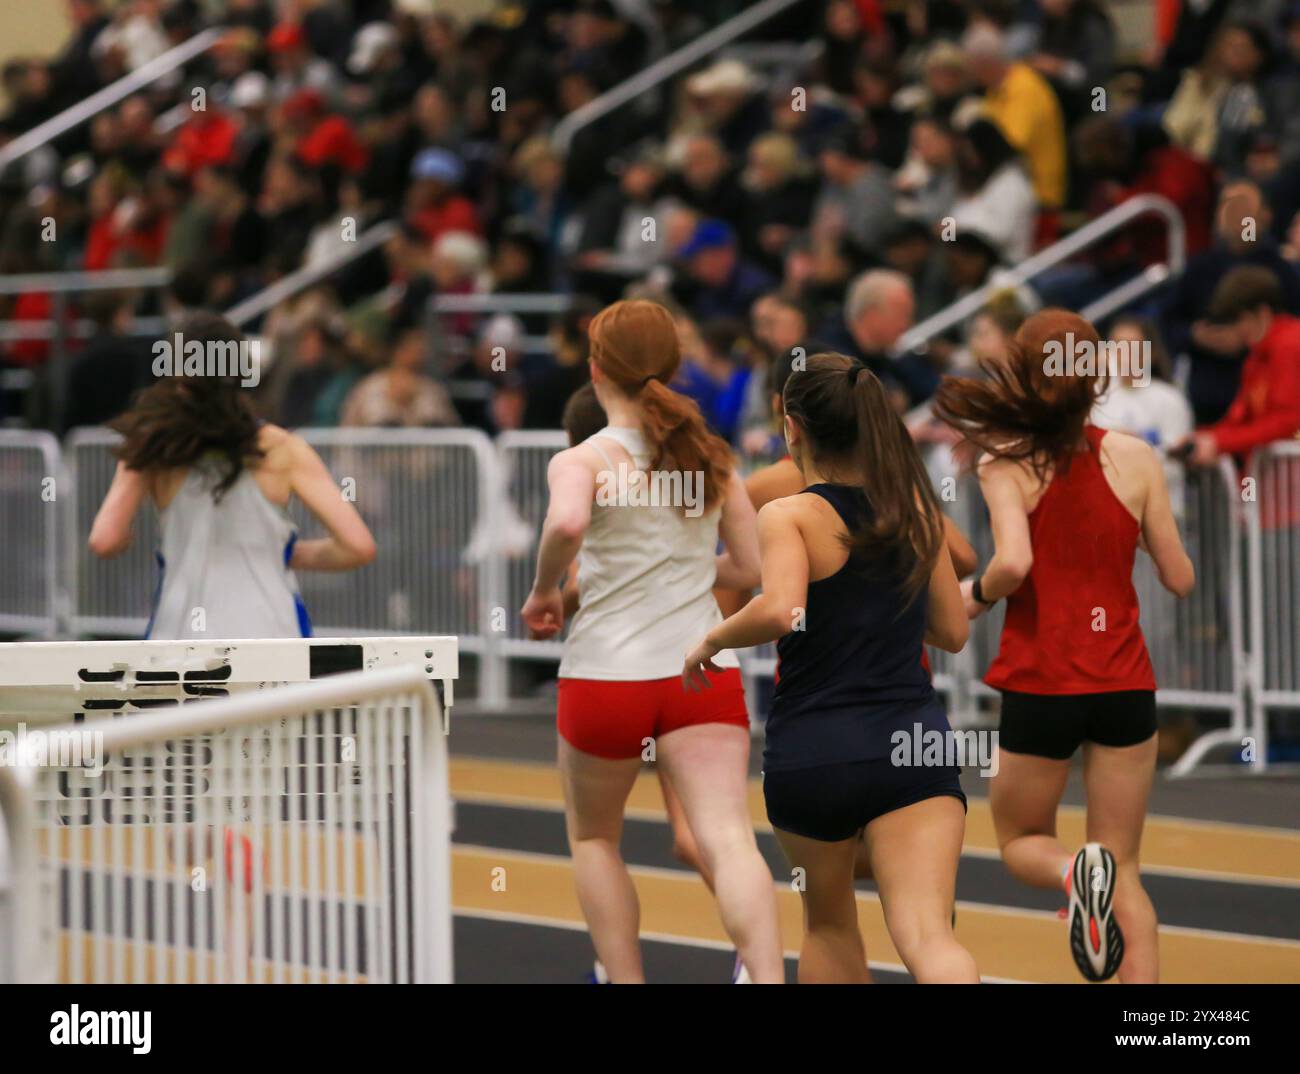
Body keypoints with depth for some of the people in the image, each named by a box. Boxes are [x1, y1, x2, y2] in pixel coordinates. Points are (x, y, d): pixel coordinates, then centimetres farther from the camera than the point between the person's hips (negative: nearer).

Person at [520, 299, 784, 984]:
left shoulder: (583, 460, -6)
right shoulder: (710, 457, 8)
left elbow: (567, 522, -29)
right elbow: (752, 566, 12)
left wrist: (544, 590, -11)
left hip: (605, 676, -2)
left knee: (593, 838, 21)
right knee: (727, 839, -11)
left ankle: (626, 982, 19)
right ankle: (768, 979, -33)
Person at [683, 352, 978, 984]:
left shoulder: (788, 517, -6)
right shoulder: (916, 507, 10)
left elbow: (779, 610, -25)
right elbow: (952, 633, 18)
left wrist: (711, 640, -7)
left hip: (810, 756, -2)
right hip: (913, 741, 2)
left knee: (828, 925, 23)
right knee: (926, 938, -13)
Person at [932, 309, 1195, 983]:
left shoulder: (1006, 462, -8)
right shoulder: (1135, 459, -2)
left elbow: (1013, 561, -24)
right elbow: (1178, 579, 2)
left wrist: (976, 595, -3)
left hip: (1039, 685, -2)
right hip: (1124, 685, 2)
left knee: (1020, 841, 21)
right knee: (1124, 872, 10)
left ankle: (1075, 871, -14)